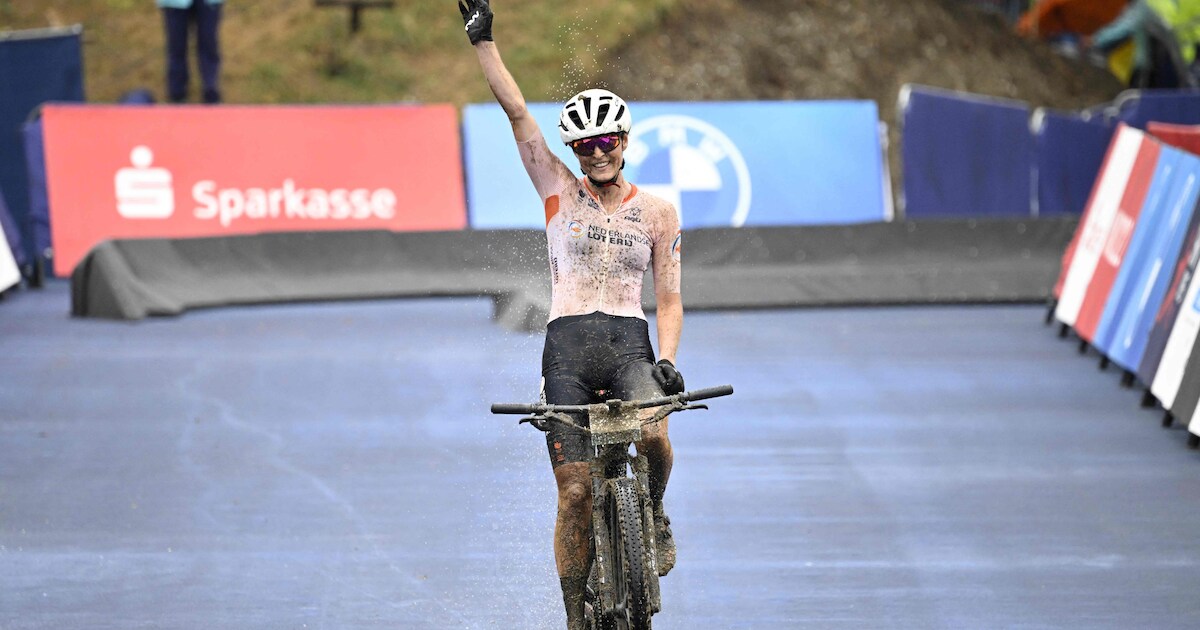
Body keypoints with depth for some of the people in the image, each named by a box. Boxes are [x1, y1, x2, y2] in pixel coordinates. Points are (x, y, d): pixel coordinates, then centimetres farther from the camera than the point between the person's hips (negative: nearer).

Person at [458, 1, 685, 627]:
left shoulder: (656, 212, 9)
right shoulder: (560, 192, 8)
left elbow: (669, 299, 8)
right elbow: (517, 114, 1)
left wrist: (668, 359, -8)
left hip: (630, 344, 0)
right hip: (568, 347, 0)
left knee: (652, 434, -30)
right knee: (575, 490, -7)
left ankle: (654, 515, 2)